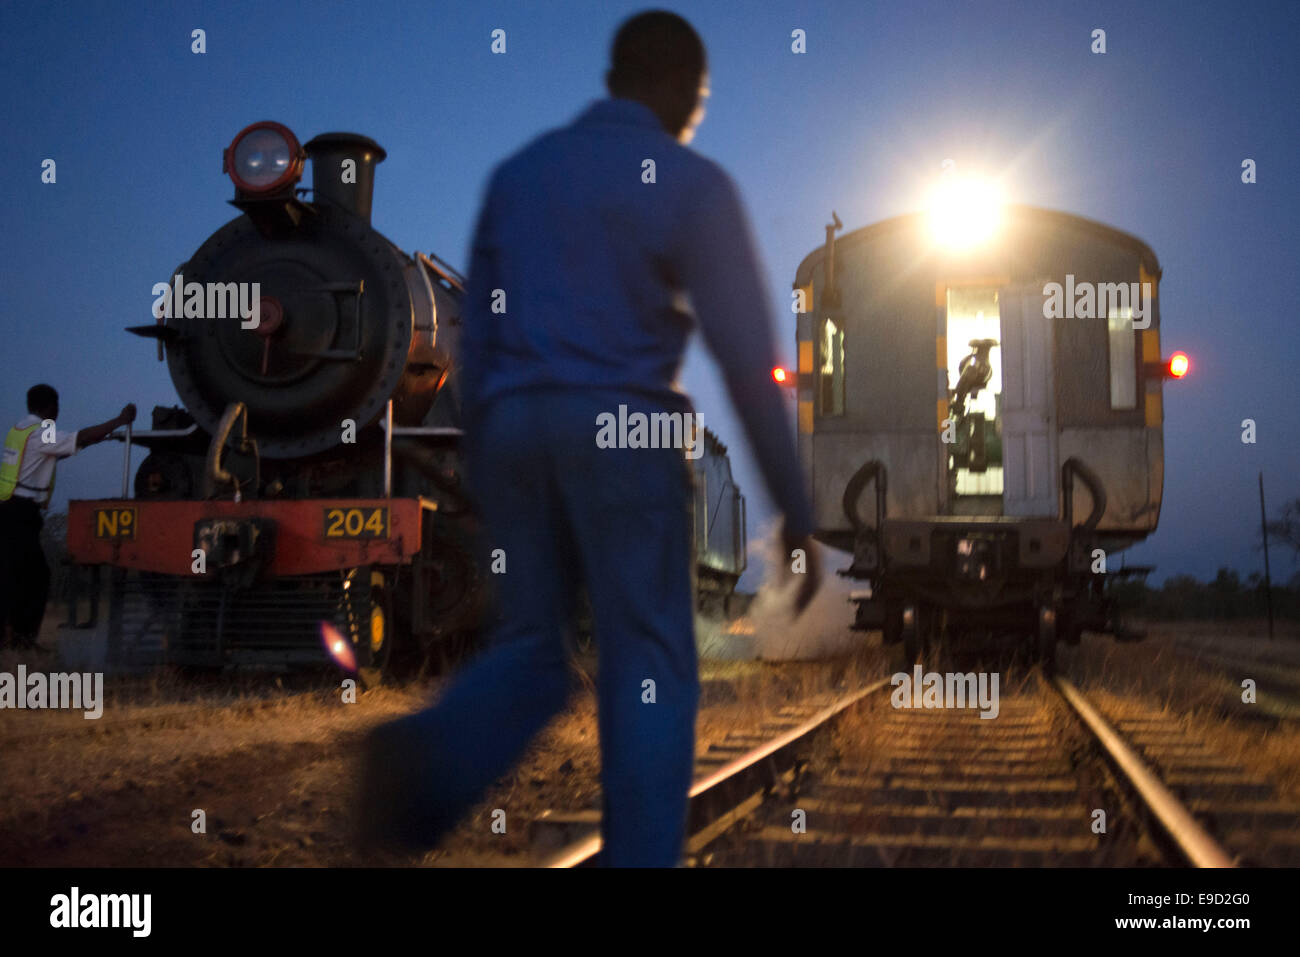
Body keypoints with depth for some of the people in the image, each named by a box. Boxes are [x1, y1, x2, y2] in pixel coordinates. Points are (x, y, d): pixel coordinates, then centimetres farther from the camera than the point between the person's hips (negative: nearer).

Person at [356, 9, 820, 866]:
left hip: (512, 423, 5)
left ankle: (422, 770, -16)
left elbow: (477, 336, 17)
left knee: (531, 649, 12)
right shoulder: (693, 184, 1)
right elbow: (748, 354, -5)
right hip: (623, 426, -5)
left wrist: (480, 466, 22)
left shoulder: (517, 173, 17)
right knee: (649, 667, 3)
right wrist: (796, 509, -3)